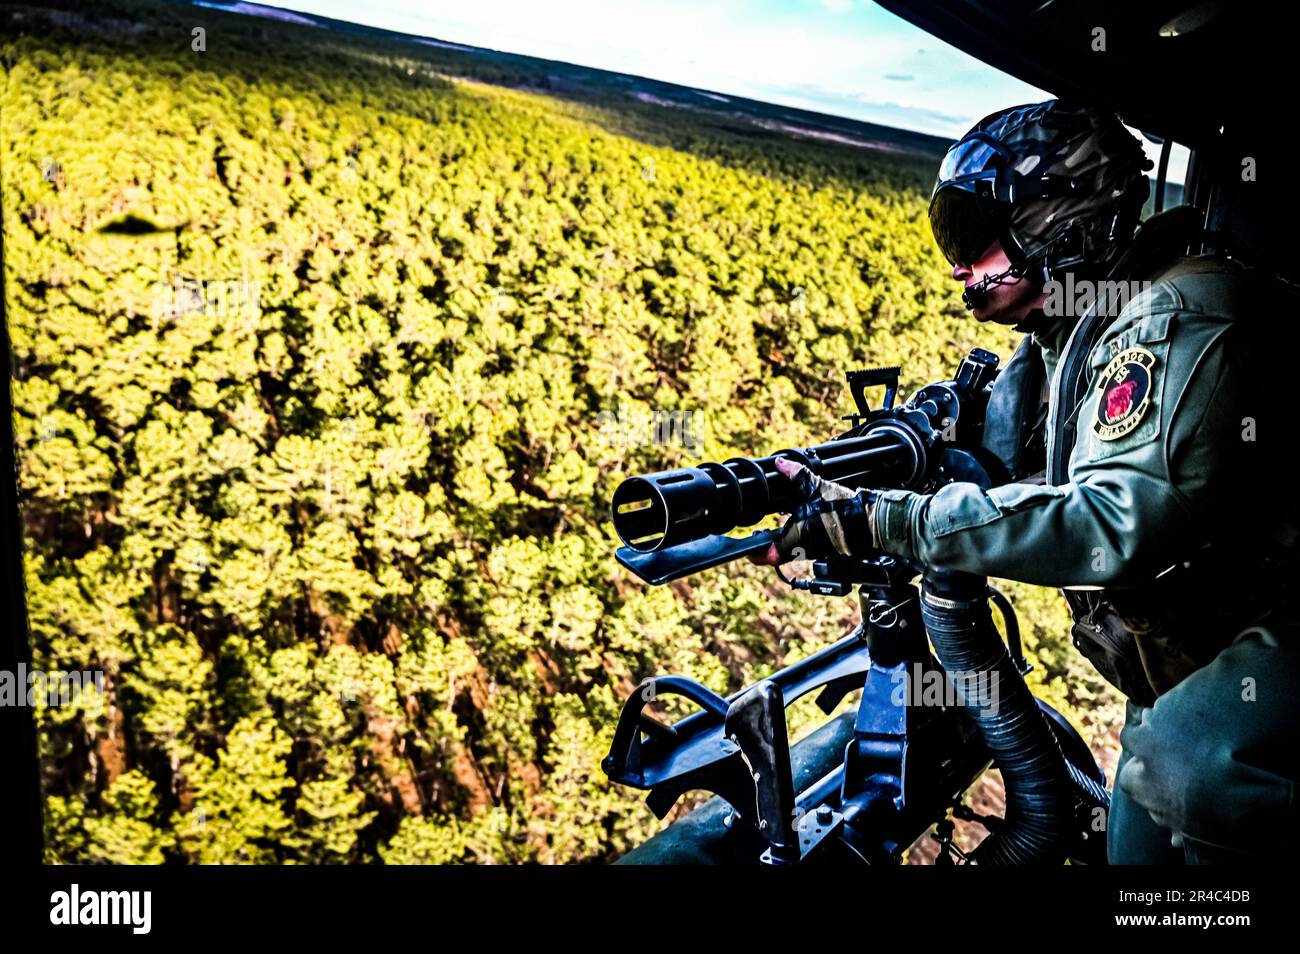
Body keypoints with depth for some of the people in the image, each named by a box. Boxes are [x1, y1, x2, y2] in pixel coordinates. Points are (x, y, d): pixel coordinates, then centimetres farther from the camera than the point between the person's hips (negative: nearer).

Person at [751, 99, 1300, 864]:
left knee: (1186, 772, -36)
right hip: (1175, 667, 9)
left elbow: (1120, 520, -36)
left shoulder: (1174, 320, -24)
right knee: (1137, 845, 15)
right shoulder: (1066, 338, 6)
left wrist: (882, 520, -38)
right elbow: (1006, 461, 6)